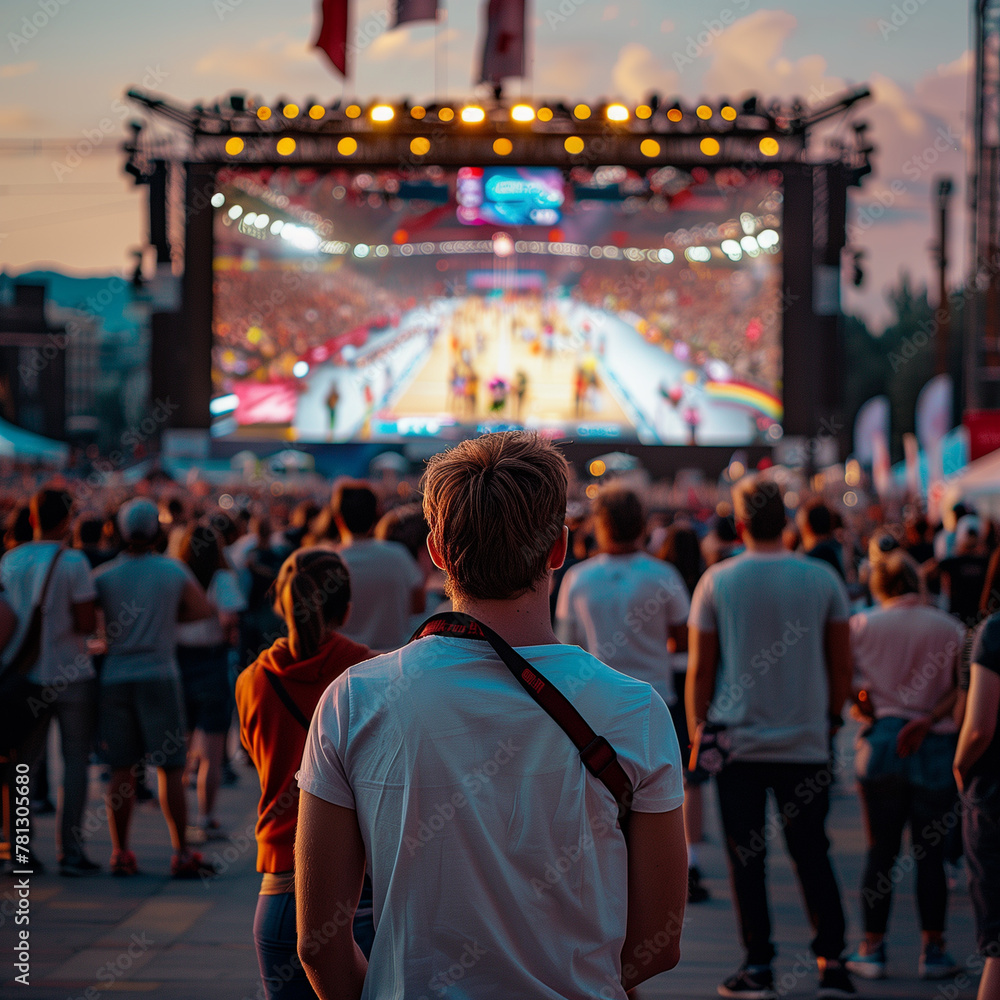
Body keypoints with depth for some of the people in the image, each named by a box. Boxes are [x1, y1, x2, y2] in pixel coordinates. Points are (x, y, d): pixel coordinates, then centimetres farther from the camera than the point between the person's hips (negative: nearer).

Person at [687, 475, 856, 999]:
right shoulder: (823, 580, -1)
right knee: (812, 854, 10)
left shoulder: (716, 581, -4)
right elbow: (842, 665, 5)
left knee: (746, 857, 5)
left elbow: (700, 668, 0)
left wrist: (697, 728, 11)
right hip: (807, 741, 2)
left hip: (738, 740, -1)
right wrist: (830, 719, 19)